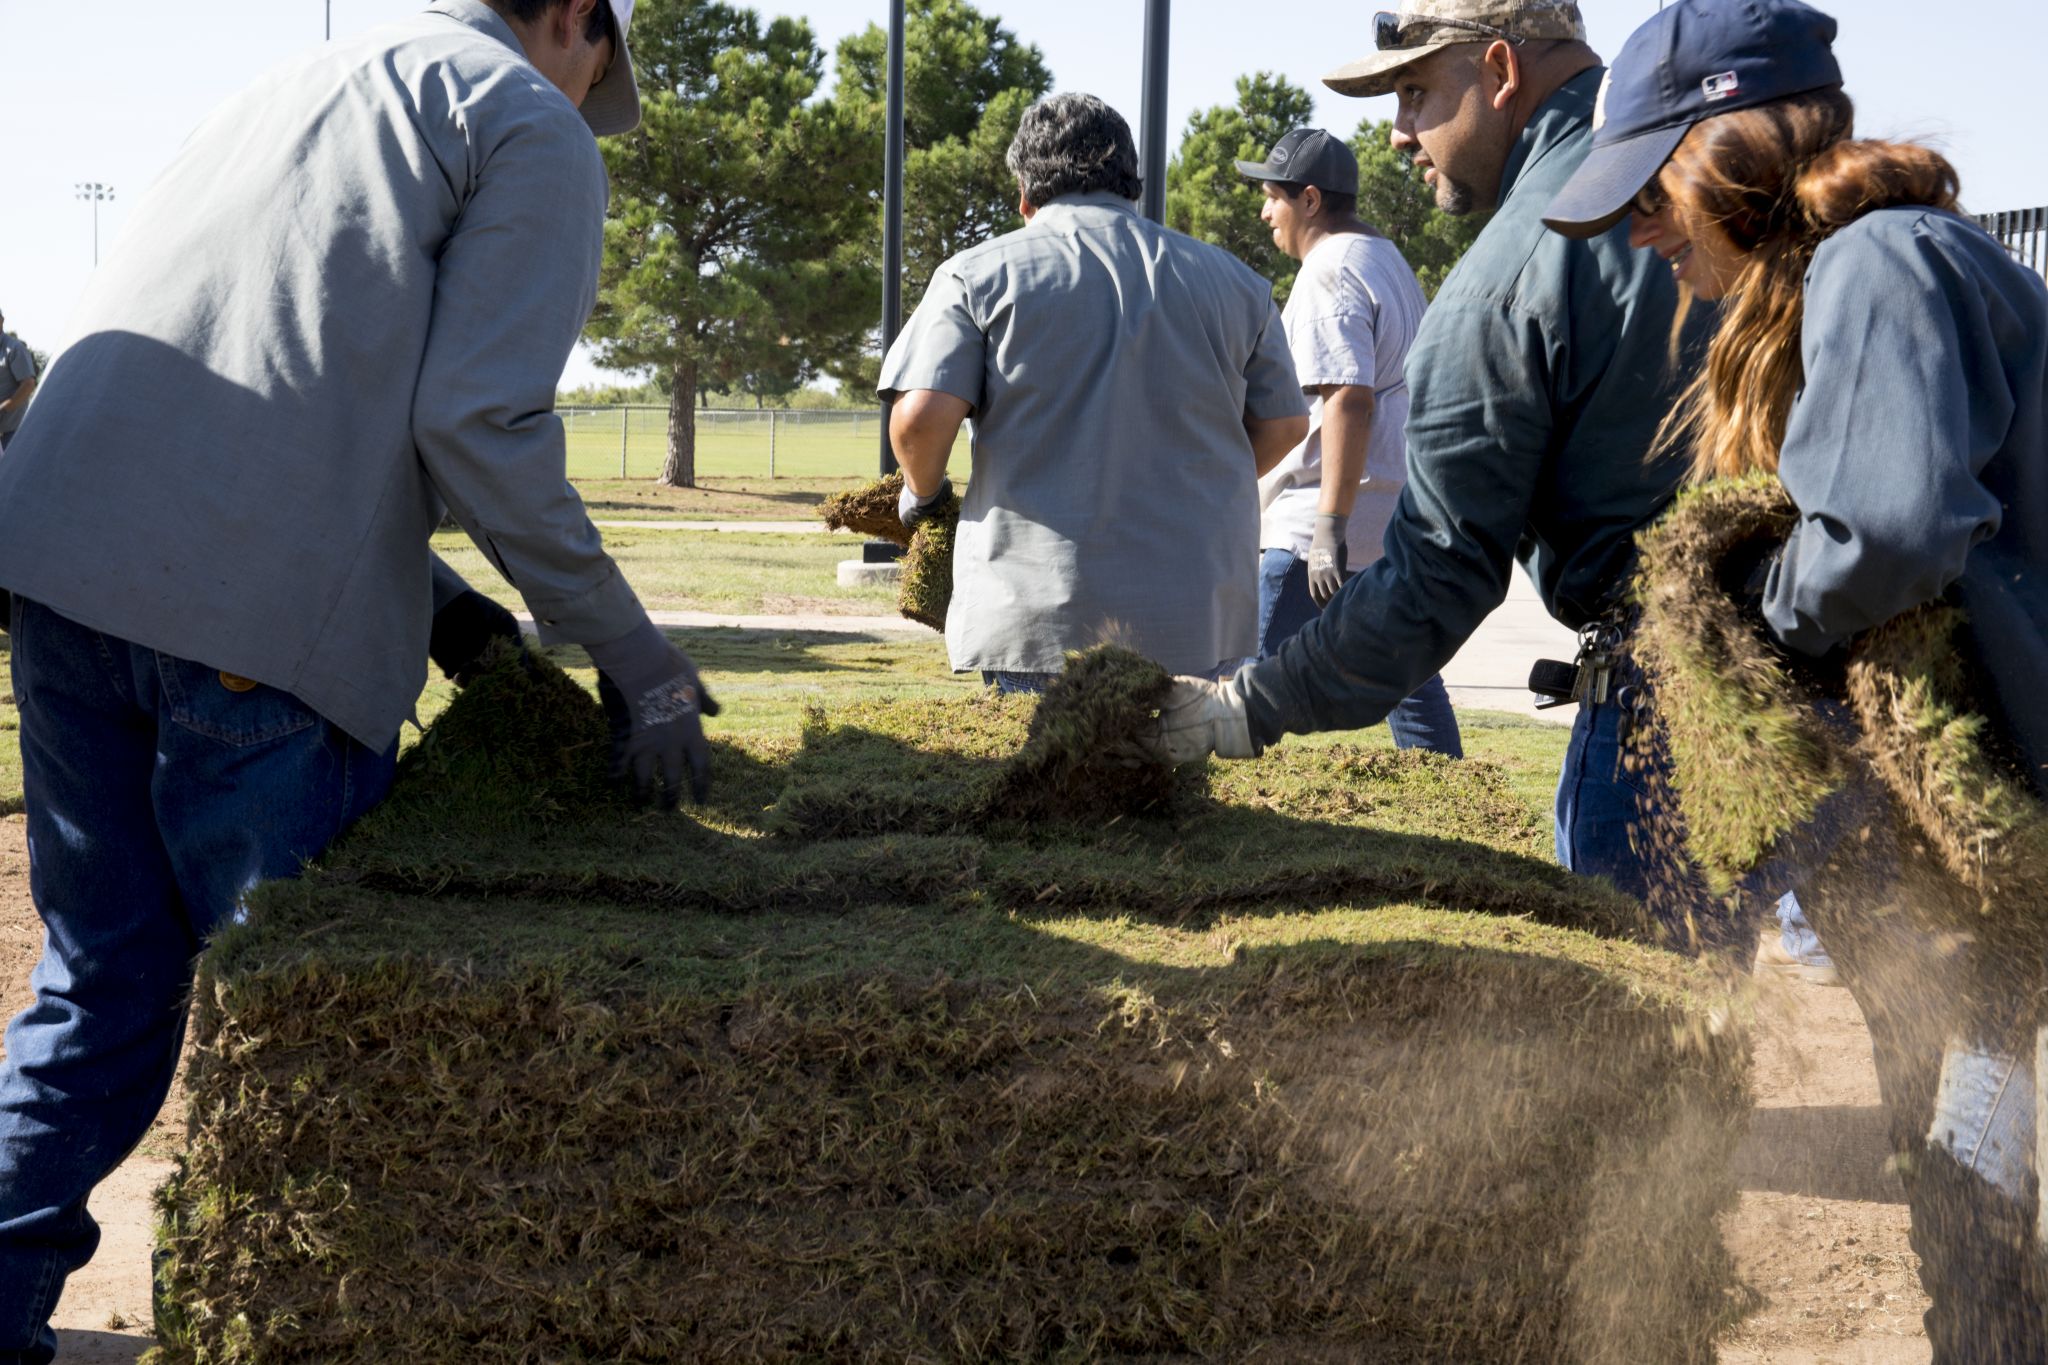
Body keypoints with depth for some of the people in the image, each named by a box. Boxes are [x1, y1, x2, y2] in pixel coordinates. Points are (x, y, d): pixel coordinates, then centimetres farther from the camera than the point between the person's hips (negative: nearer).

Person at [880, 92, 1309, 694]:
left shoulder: (980, 275, 0)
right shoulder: (1233, 282, 10)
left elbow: (922, 416, -10)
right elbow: (1284, 425, 15)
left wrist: (923, 495, 10)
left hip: (1033, 623, -3)